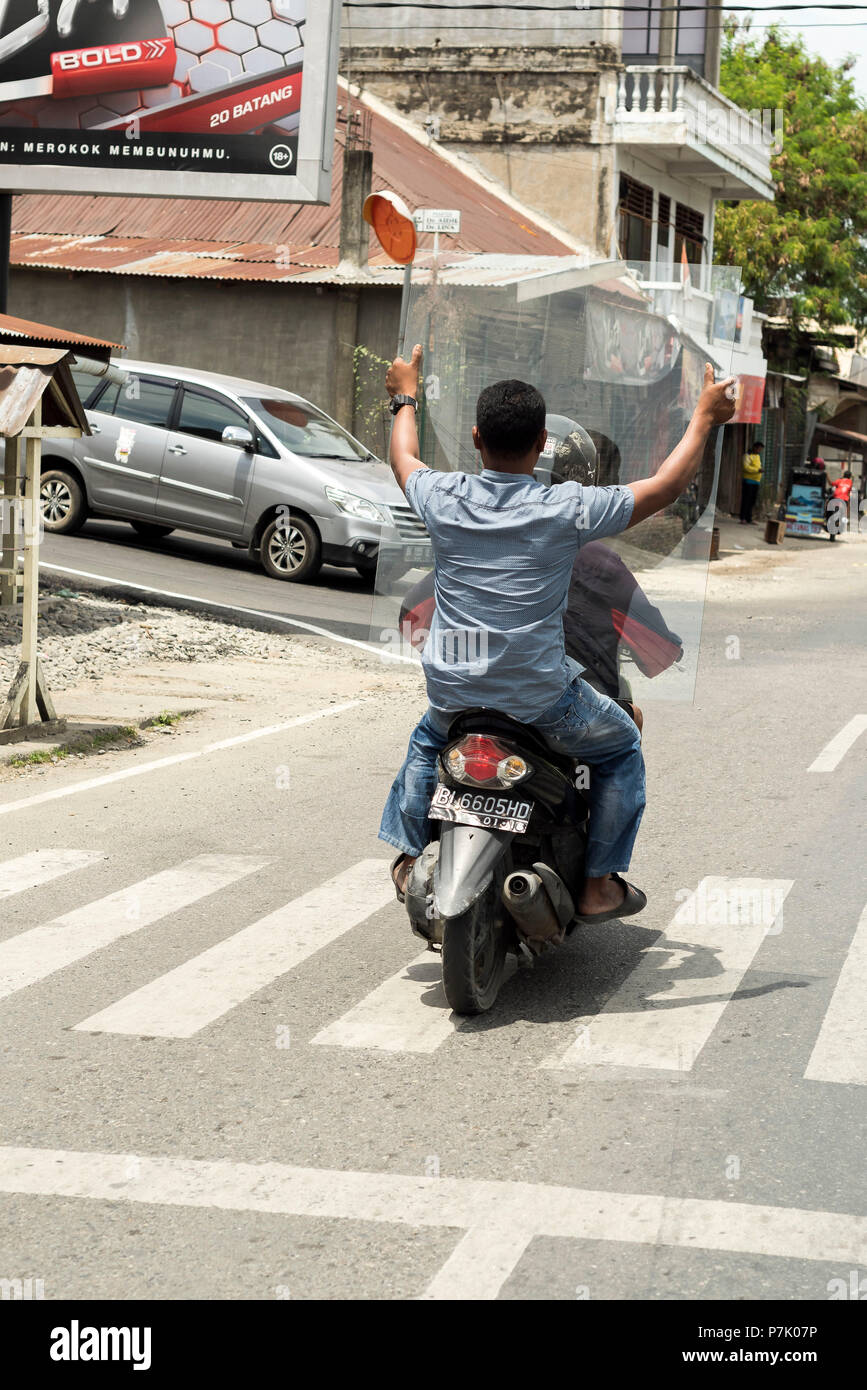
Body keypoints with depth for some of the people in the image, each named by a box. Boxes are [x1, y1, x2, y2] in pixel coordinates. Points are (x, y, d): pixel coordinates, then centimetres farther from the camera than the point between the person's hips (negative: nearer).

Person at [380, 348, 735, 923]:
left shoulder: (443, 498, -8)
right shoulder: (567, 509, -17)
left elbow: (403, 459, 17)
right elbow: (664, 487, -6)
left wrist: (406, 397, 35)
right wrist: (704, 418, 8)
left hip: (452, 690, 3)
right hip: (541, 697, -3)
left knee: (427, 742, 37)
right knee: (622, 747, 23)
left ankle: (410, 859, 35)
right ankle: (599, 885, 20)